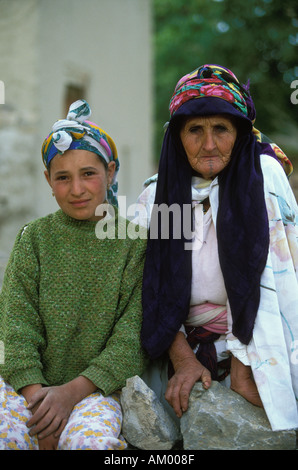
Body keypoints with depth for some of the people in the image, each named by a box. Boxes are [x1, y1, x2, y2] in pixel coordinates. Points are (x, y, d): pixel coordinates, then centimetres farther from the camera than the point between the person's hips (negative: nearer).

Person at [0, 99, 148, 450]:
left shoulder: (135, 243, 1)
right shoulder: (34, 238, 6)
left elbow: (132, 336, -5)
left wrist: (73, 390, -16)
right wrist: (37, 396, -16)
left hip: (99, 385, -1)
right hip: (31, 382, 1)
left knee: (90, 439, -32)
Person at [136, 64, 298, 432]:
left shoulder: (264, 174, -3)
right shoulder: (157, 195, 7)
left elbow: (268, 273, -9)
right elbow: (156, 286, 4)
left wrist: (244, 362, -13)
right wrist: (182, 357, -8)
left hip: (253, 344, -3)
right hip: (184, 349, 3)